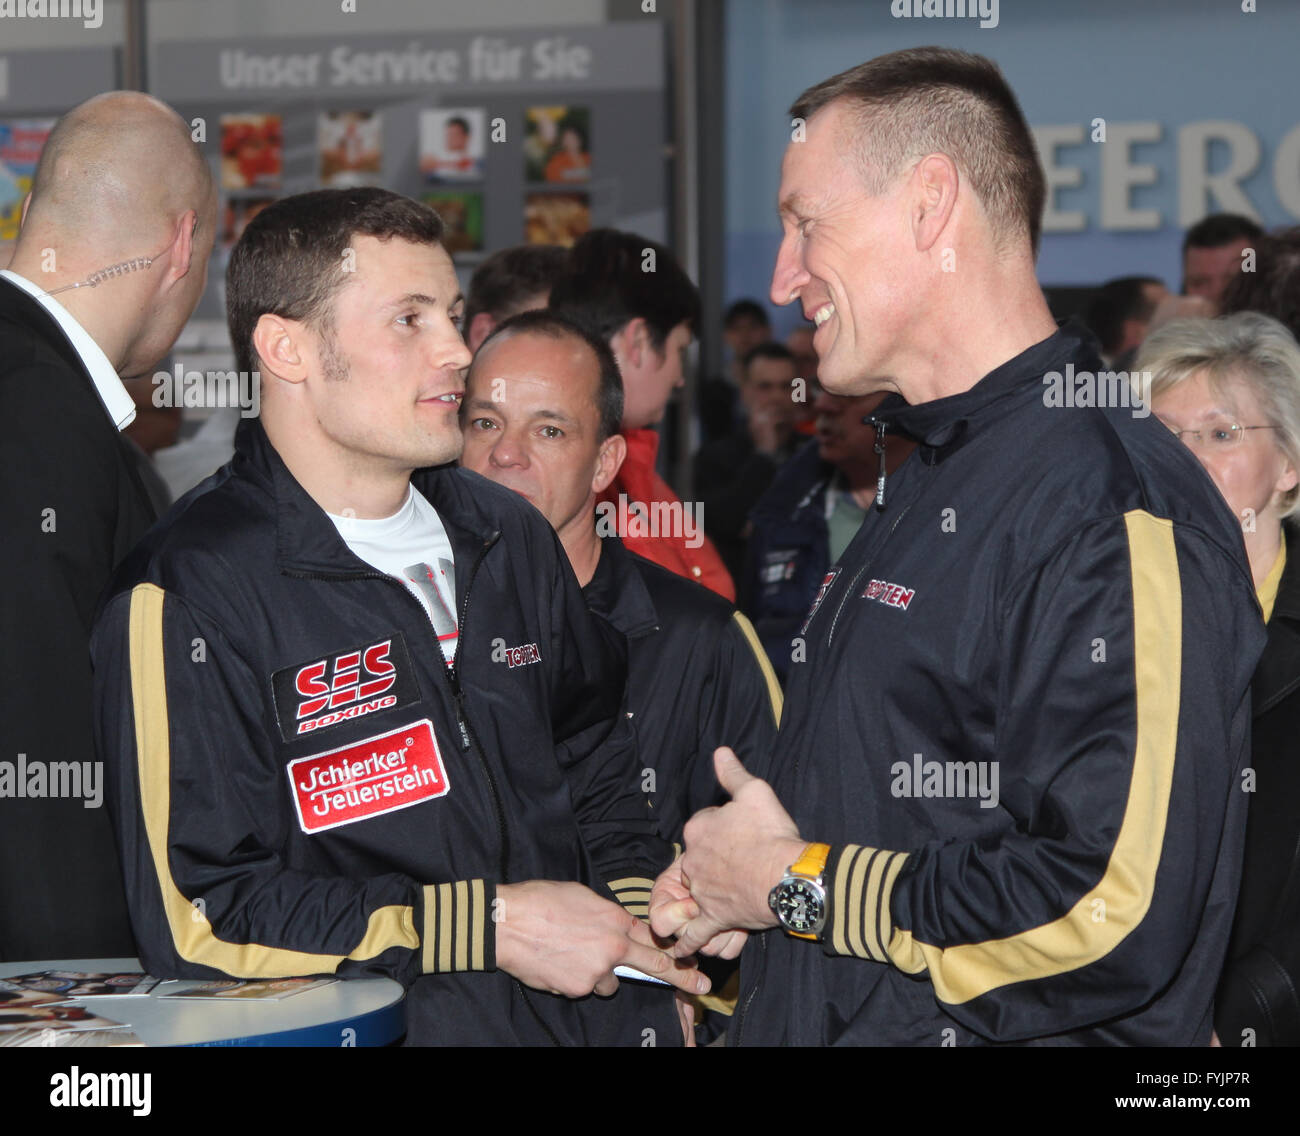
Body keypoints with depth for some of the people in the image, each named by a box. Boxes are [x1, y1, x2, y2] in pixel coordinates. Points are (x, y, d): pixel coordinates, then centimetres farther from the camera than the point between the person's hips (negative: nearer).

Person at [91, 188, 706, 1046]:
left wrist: (646, 921, 12)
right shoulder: (188, 595, -8)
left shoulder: (509, 537, 16)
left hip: (599, 1013, 6)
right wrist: (491, 925, -11)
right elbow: (197, 920, -13)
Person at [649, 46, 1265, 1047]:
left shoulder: (1112, 507, -20)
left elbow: (1114, 917, -29)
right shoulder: (932, 485, 12)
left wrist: (797, 883, -17)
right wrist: (733, 889, 3)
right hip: (821, 1022, 9)